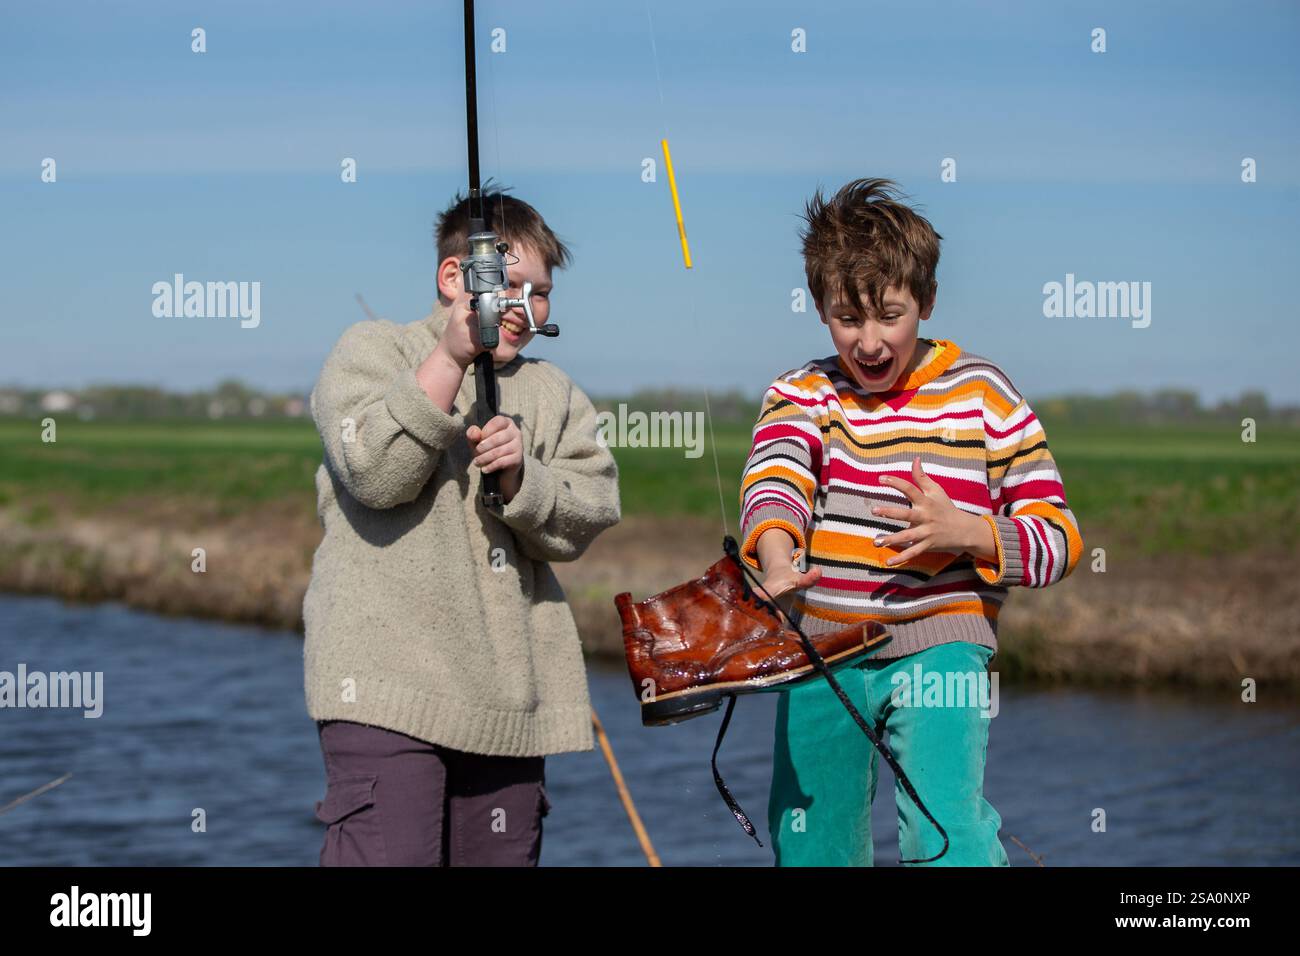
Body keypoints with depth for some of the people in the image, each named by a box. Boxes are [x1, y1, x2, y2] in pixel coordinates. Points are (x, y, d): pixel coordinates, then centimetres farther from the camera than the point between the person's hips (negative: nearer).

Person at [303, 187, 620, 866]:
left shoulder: (552, 393, 21)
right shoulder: (372, 351, 7)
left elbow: (582, 522, 8)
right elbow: (375, 473, -11)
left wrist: (519, 475, -12)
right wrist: (450, 359, -16)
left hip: (509, 694, 5)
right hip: (388, 682, -5)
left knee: (503, 856, 6)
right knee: (389, 856, -16)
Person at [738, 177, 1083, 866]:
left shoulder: (979, 395, -1)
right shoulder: (801, 395, 4)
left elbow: (1060, 538, -1)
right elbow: (773, 478, -19)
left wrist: (963, 531, -21)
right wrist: (775, 552, -42)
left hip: (937, 646, -3)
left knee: (943, 829, -21)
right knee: (808, 844, 12)